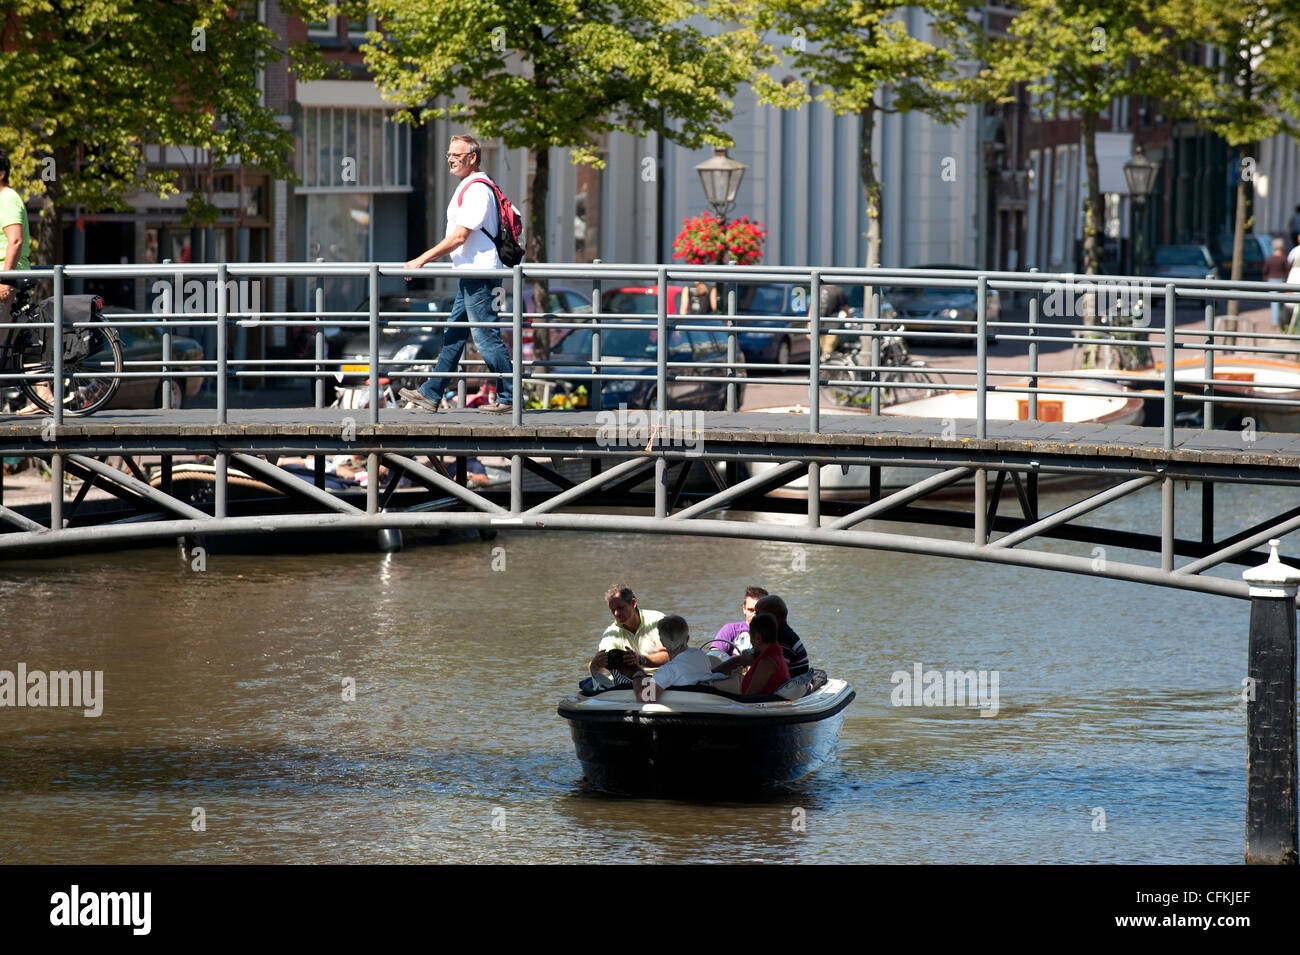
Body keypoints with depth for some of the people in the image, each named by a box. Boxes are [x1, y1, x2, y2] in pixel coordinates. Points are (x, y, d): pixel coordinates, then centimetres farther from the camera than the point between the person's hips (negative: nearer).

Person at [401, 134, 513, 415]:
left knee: (486, 337, -7)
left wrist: (422, 260, -18)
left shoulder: (477, 189, -16)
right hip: (470, 275, 11)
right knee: (453, 336, 11)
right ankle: (430, 394, 14)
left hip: (479, 274, -11)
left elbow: (459, 236, -21)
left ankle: (508, 397, -1)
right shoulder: (469, 187, 17)